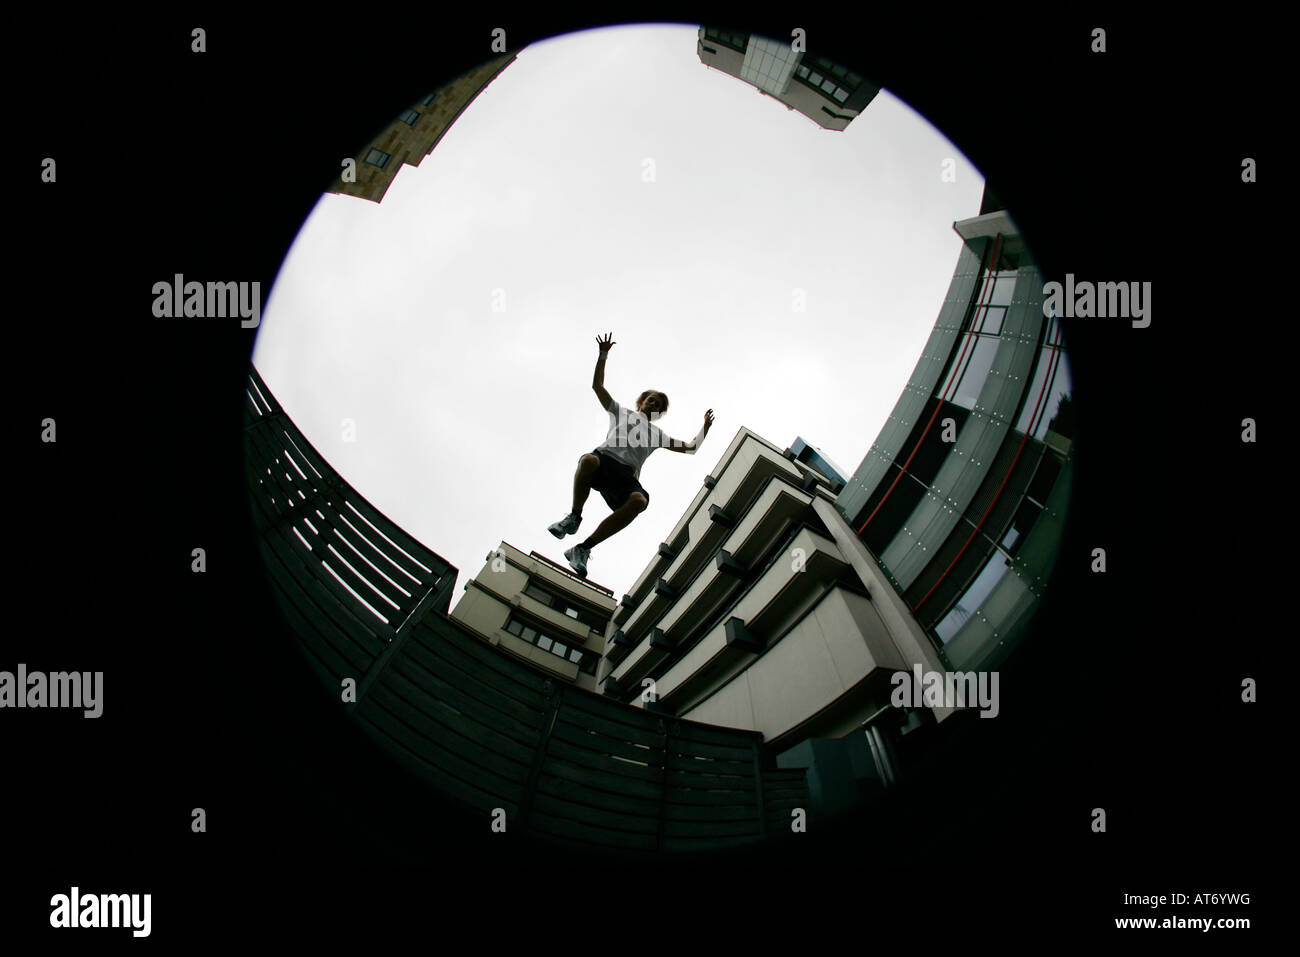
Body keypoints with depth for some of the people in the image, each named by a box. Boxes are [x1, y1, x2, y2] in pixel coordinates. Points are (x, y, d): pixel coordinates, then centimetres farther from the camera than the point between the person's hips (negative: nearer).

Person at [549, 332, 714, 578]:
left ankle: (582, 549, -31)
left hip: (626, 475, 2)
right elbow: (597, 385, 24)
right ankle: (574, 516, -19)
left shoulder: (657, 433, 35)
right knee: (588, 461, -43)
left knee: (639, 501, -36)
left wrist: (705, 428, 26)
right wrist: (603, 356, 15)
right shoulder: (622, 413, 30)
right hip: (604, 458, -2)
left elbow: (690, 447, 35)